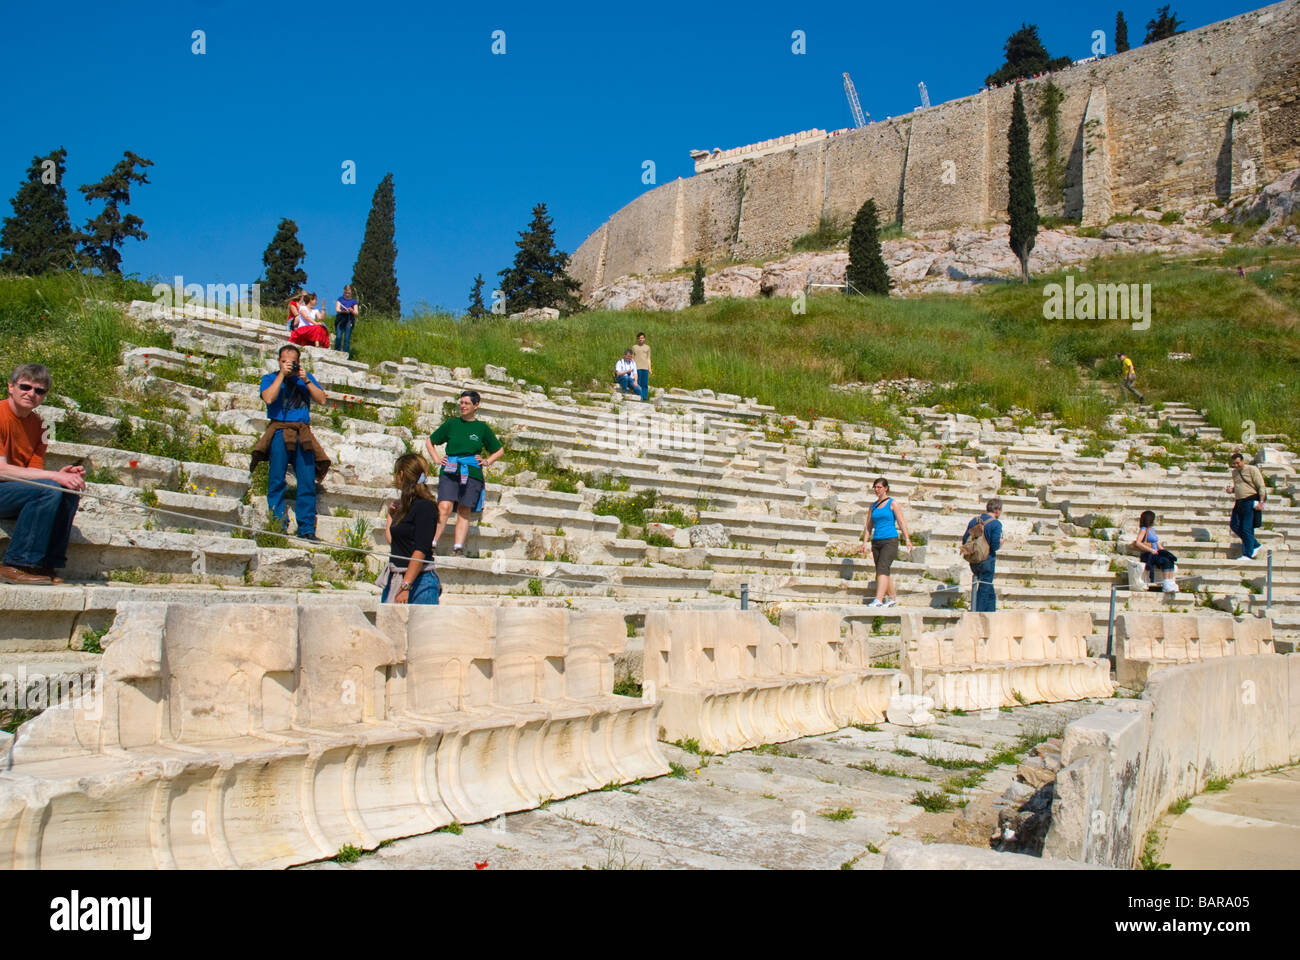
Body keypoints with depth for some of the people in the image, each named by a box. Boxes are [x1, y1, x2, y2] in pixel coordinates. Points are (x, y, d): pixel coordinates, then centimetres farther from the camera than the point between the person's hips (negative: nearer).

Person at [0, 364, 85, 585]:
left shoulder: (37, 424, 10)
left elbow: (34, 470, 3)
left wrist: (61, 474, -19)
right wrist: (53, 476, -26)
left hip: (18, 492, 7)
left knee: (69, 493, -14)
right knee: (49, 491, -28)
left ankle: (48, 565, -11)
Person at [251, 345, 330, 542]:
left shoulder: (306, 378, 21)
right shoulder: (270, 378, 14)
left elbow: (321, 399, 7)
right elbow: (268, 398, -7)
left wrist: (305, 380, -2)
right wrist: (282, 375, -5)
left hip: (303, 433, 2)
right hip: (280, 431, -2)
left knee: (307, 482, -5)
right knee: (277, 480, -8)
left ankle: (307, 528, -4)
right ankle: (278, 525, -4)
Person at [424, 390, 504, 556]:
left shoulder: (482, 428, 10)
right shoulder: (451, 424, 11)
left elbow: (499, 450, 21)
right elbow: (429, 442, 22)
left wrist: (487, 462, 7)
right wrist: (436, 459, 8)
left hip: (472, 474, 1)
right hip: (449, 472, -1)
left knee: (464, 512, -1)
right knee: (444, 508, -17)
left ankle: (459, 547, -3)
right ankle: (432, 543, -19)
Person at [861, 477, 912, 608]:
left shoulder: (892, 503, 1)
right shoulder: (873, 505, 16)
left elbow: (901, 521, -3)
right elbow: (869, 525, 17)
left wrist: (907, 539, -11)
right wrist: (865, 542, 8)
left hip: (890, 541, -6)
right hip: (876, 542, 6)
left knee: (882, 569, -19)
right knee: (883, 572, 9)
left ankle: (878, 600, -26)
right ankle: (893, 598, 21)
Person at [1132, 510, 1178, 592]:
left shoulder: (1152, 529, 21)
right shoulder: (1144, 530, -4)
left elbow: (1157, 544, 24)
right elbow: (1137, 543, -18)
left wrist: (1163, 550, 4)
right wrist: (1151, 550, -20)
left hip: (1154, 554, 7)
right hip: (1147, 556, -7)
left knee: (1171, 561, -20)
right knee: (1165, 561, -29)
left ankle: (1171, 584, -30)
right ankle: (1166, 585, -32)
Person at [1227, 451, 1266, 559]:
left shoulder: (1252, 469, -6)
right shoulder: (1234, 472, 15)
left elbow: (1261, 487, -8)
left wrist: (1261, 502, -16)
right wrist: (1231, 489, 4)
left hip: (1250, 501, -8)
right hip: (1239, 502, 8)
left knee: (1246, 528, -7)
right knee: (1234, 525, 3)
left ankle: (1248, 554, 0)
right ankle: (1255, 545, 17)